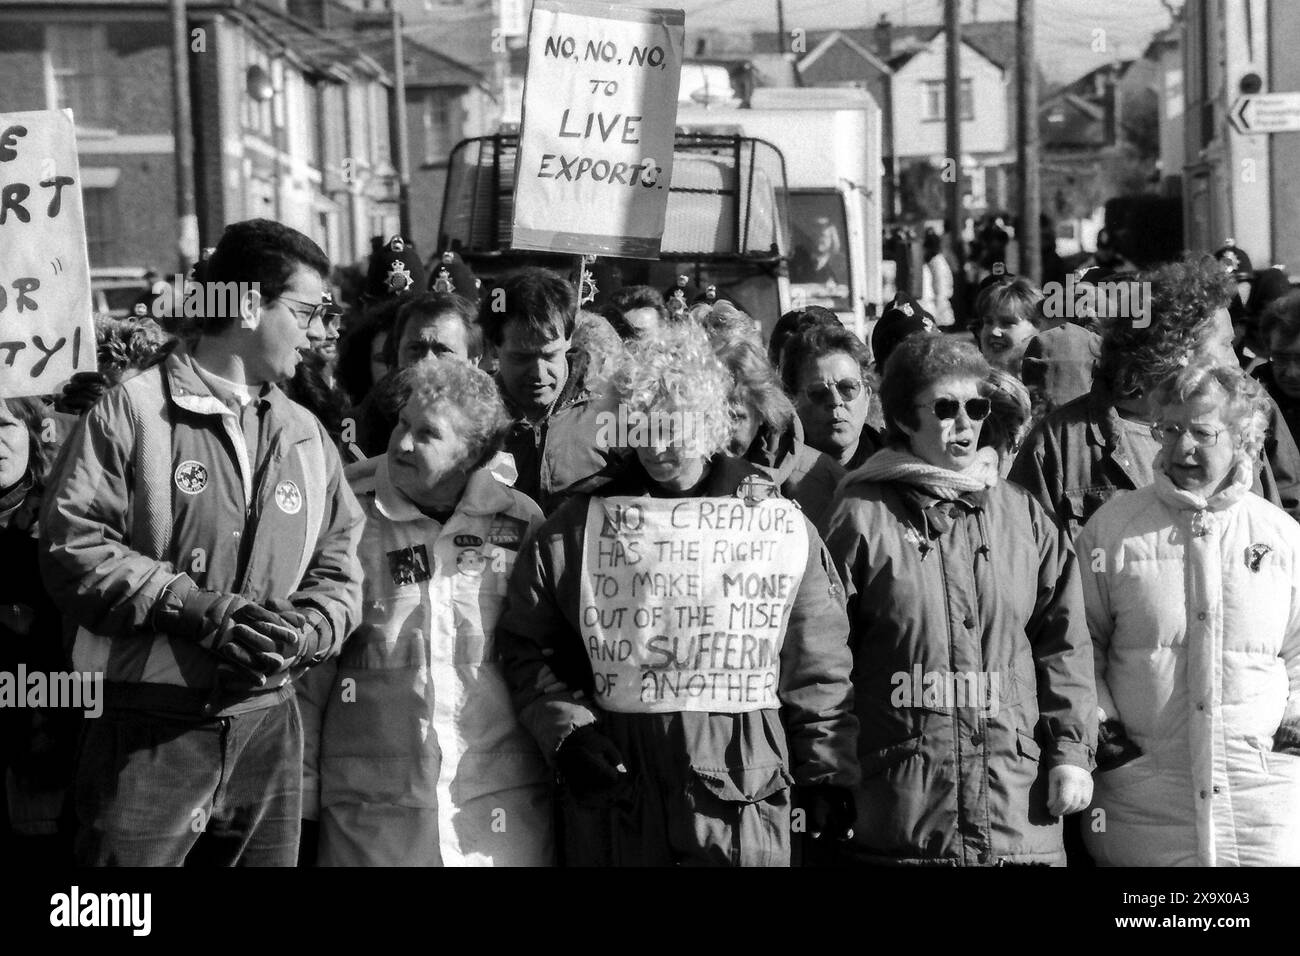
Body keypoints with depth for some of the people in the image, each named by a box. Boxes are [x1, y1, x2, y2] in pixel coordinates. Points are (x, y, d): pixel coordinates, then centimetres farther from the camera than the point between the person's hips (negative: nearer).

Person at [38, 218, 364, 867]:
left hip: (269, 723, 5)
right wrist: (202, 610, -18)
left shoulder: (305, 436, 14)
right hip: (148, 731, -5)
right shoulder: (132, 412, -3)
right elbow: (73, 548, -11)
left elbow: (337, 568, 14)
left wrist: (306, 633, -8)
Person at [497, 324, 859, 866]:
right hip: (613, 786, 1)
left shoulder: (783, 527, 5)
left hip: (744, 799, 0)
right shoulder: (576, 529, 6)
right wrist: (565, 733, -3)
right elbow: (527, 648, 10)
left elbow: (817, 669, 7)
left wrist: (828, 776, 4)